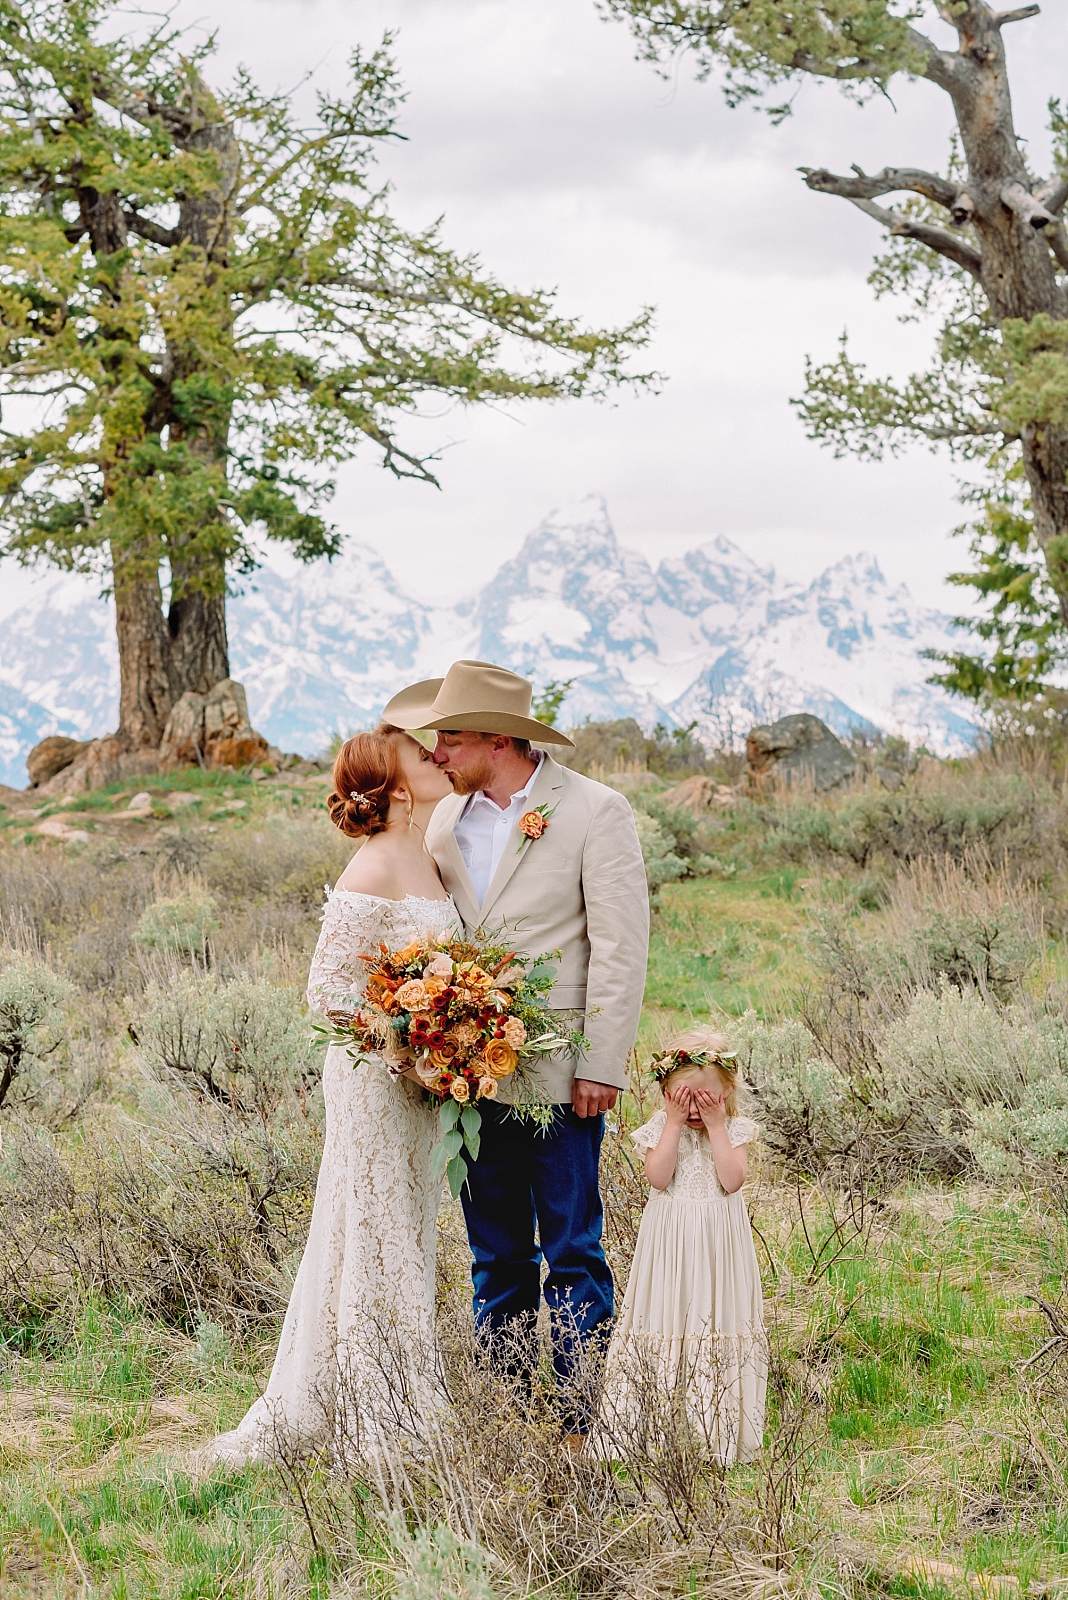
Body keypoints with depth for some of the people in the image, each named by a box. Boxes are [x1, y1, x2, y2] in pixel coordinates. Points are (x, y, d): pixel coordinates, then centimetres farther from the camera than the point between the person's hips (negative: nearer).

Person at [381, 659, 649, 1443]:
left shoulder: (595, 811, -5)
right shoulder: (447, 819, 12)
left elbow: (620, 946, -7)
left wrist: (601, 1064, -12)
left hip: (558, 1076, -5)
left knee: (572, 1254, -1)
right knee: (497, 1258, 12)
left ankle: (582, 1425, 6)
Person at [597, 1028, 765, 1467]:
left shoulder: (733, 1129, 0)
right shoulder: (661, 1126, 0)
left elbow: (732, 1180, -15)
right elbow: (658, 1177, -15)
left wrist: (716, 1125, -15)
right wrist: (675, 1122, -15)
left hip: (717, 1243, 0)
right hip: (670, 1239, 0)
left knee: (717, 1313, -1)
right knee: (662, 1316, 0)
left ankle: (714, 1429, 5)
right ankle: (641, 1424, 5)